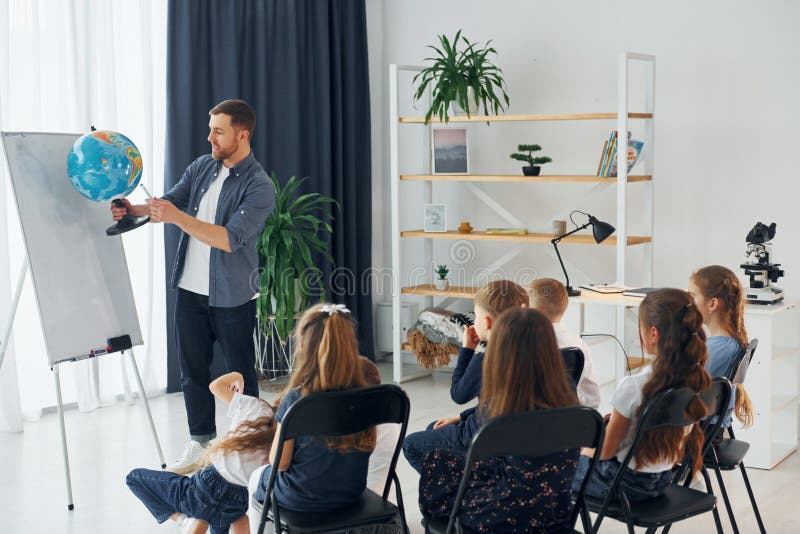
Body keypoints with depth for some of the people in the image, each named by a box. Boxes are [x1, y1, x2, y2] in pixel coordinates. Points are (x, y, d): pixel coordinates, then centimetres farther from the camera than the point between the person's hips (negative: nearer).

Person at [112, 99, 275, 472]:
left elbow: (229, 239, -25)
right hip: (190, 287, 6)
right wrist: (132, 209, -13)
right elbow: (171, 200, 7)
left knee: (240, 371, 5)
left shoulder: (259, 187, -16)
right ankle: (201, 444, 22)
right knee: (192, 367, 10)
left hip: (231, 294, -6)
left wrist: (178, 217, -31)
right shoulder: (202, 166, 5)